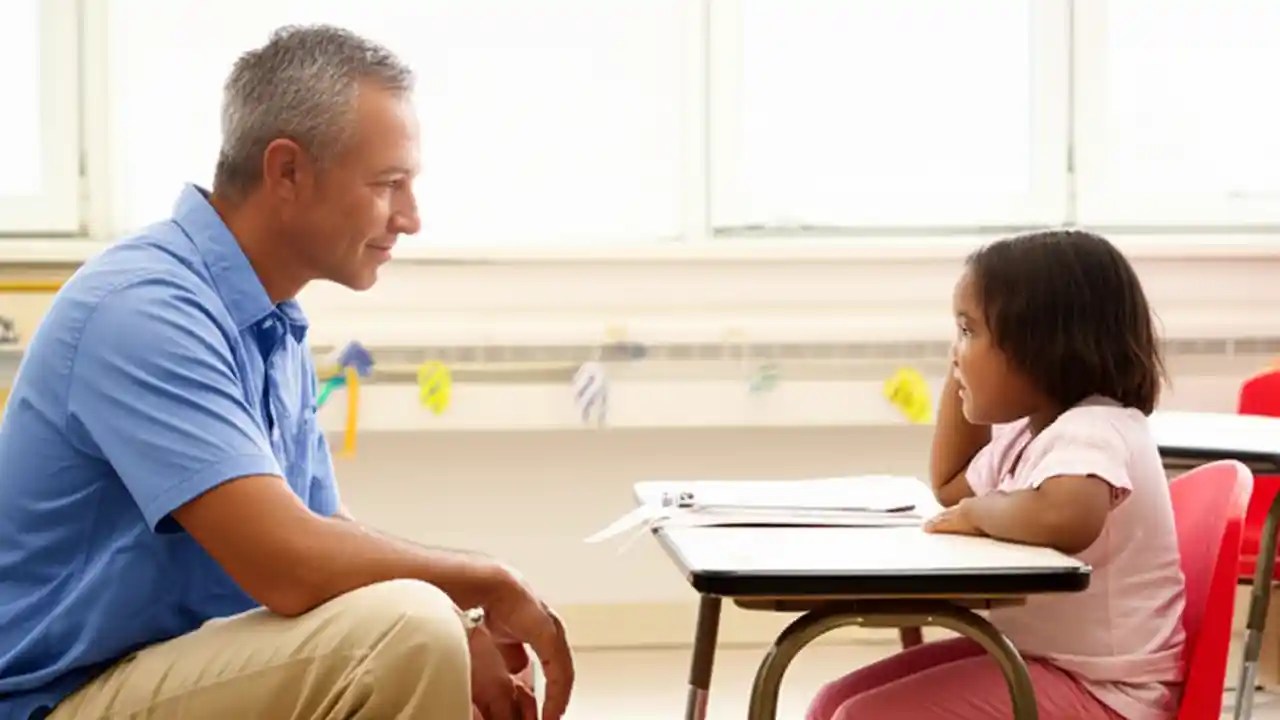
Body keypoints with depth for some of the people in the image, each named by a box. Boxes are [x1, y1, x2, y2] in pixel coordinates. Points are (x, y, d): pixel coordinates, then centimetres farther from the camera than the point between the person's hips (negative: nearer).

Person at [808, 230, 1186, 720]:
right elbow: (949, 486, 31)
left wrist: (979, 512, -23)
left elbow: (1066, 517, -45)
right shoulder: (1032, 432, 11)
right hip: (1031, 657, 10)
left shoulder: (1093, 431, -21)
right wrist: (963, 372, 18)